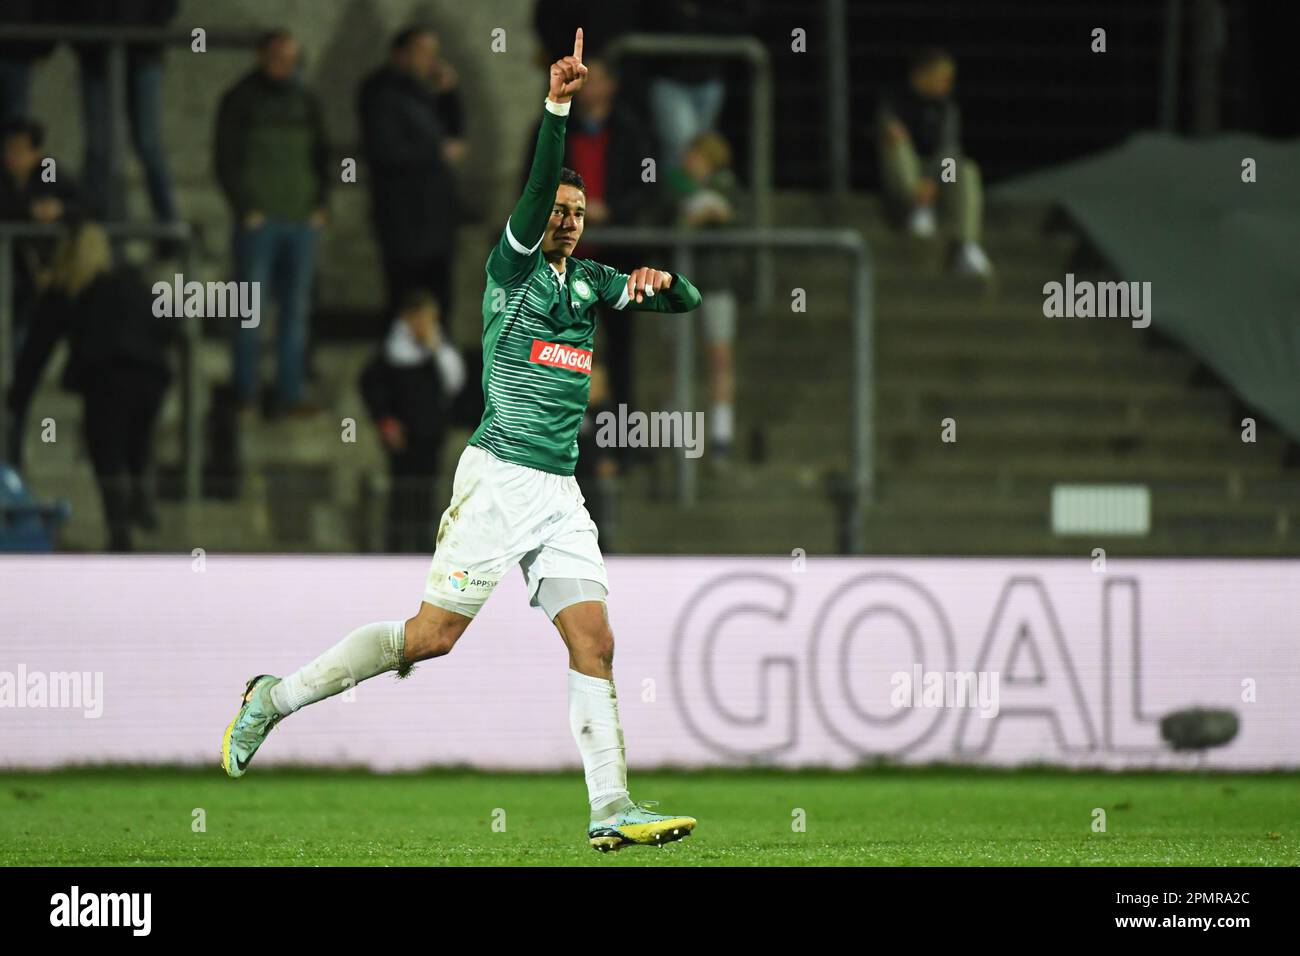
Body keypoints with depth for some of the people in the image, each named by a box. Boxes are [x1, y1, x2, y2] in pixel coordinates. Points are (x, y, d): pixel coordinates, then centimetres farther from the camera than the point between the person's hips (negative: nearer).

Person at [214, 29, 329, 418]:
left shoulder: (304, 102, 13)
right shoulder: (240, 101, 0)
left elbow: (320, 156, 18)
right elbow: (226, 161, -2)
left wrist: (320, 204, 5)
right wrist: (246, 210, -10)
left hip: (303, 221, 4)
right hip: (259, 221, -4)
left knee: (296, 308, 3)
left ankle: (289, 394, 5)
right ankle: (245, 396, 1)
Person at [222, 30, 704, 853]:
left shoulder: (591, 282, 16)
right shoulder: (511, 266, -1)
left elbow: (688, 302, 18)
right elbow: (534, 195, -19)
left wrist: (660, 280, -5)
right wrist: (558, 106, -31)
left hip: (560, 491, 6)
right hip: (500, 476, -6)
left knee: (595, 643, -5)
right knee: (433, 635, -8)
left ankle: (612, 809, -7)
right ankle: (275, 699, 5)